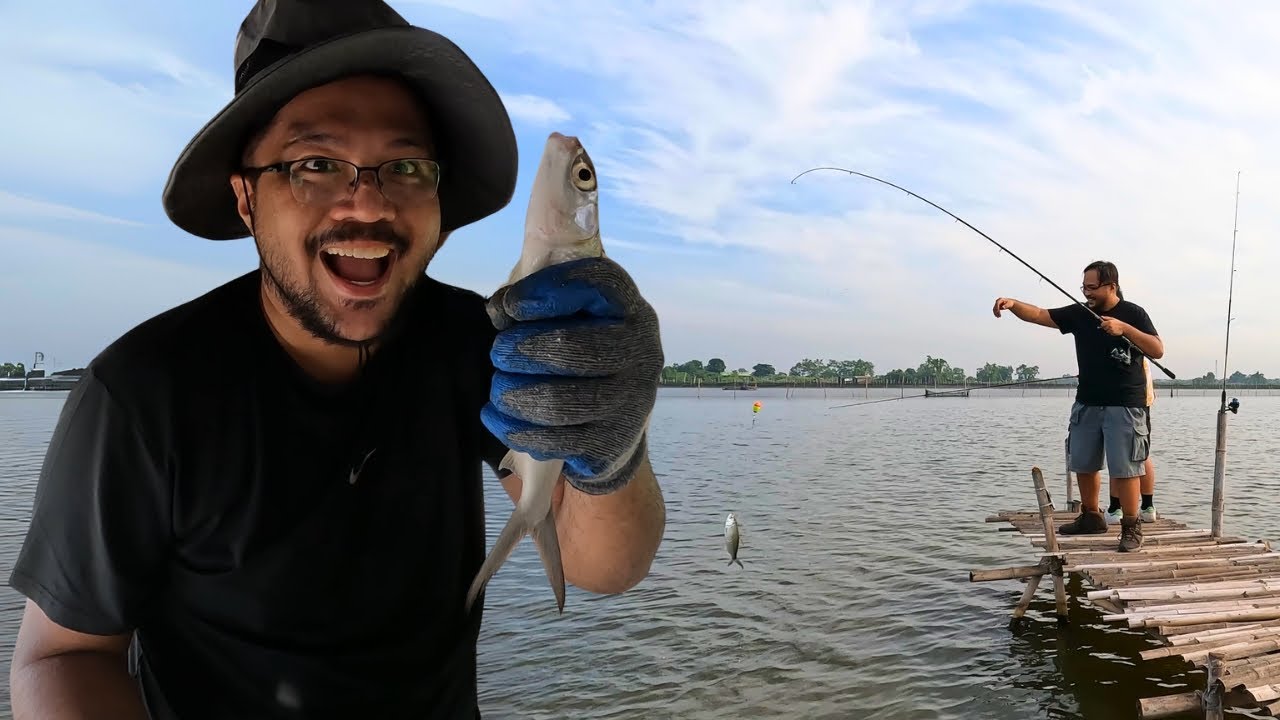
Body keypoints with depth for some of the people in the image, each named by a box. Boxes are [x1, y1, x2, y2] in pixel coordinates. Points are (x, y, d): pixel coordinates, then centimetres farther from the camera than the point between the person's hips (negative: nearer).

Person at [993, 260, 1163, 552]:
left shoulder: (1132, 313, -6)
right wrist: (1013, 303, -21)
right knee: (1083, 464, 12)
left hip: (1124, 406, -5)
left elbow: (1158, 351, -13)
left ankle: (1131, 527, 3)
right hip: (1087, 403, 5)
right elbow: (1039, 315, -2)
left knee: (1123, 468, -7)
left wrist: (1123, 328, -24)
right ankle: (1091, 517, 27)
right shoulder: (1079, 313, 5)